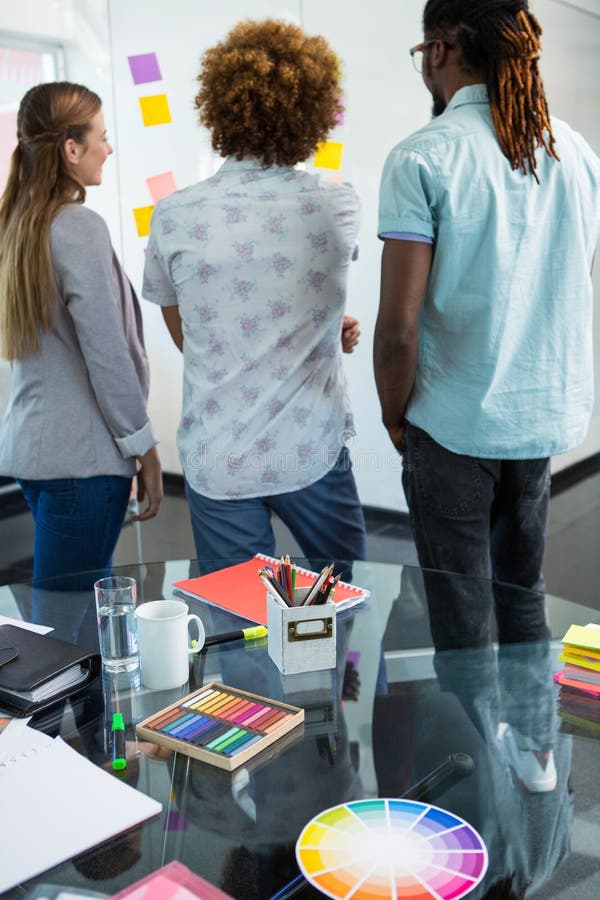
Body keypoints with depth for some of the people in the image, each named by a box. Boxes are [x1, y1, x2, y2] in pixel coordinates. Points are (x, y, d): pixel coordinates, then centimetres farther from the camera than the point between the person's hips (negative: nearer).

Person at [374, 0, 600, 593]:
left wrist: (395, 417, -1)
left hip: (455, 425, -5)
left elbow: (398, 325, -18)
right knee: (523, 595, 21)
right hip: (546, 419, 5)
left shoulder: (423, 158, -14)